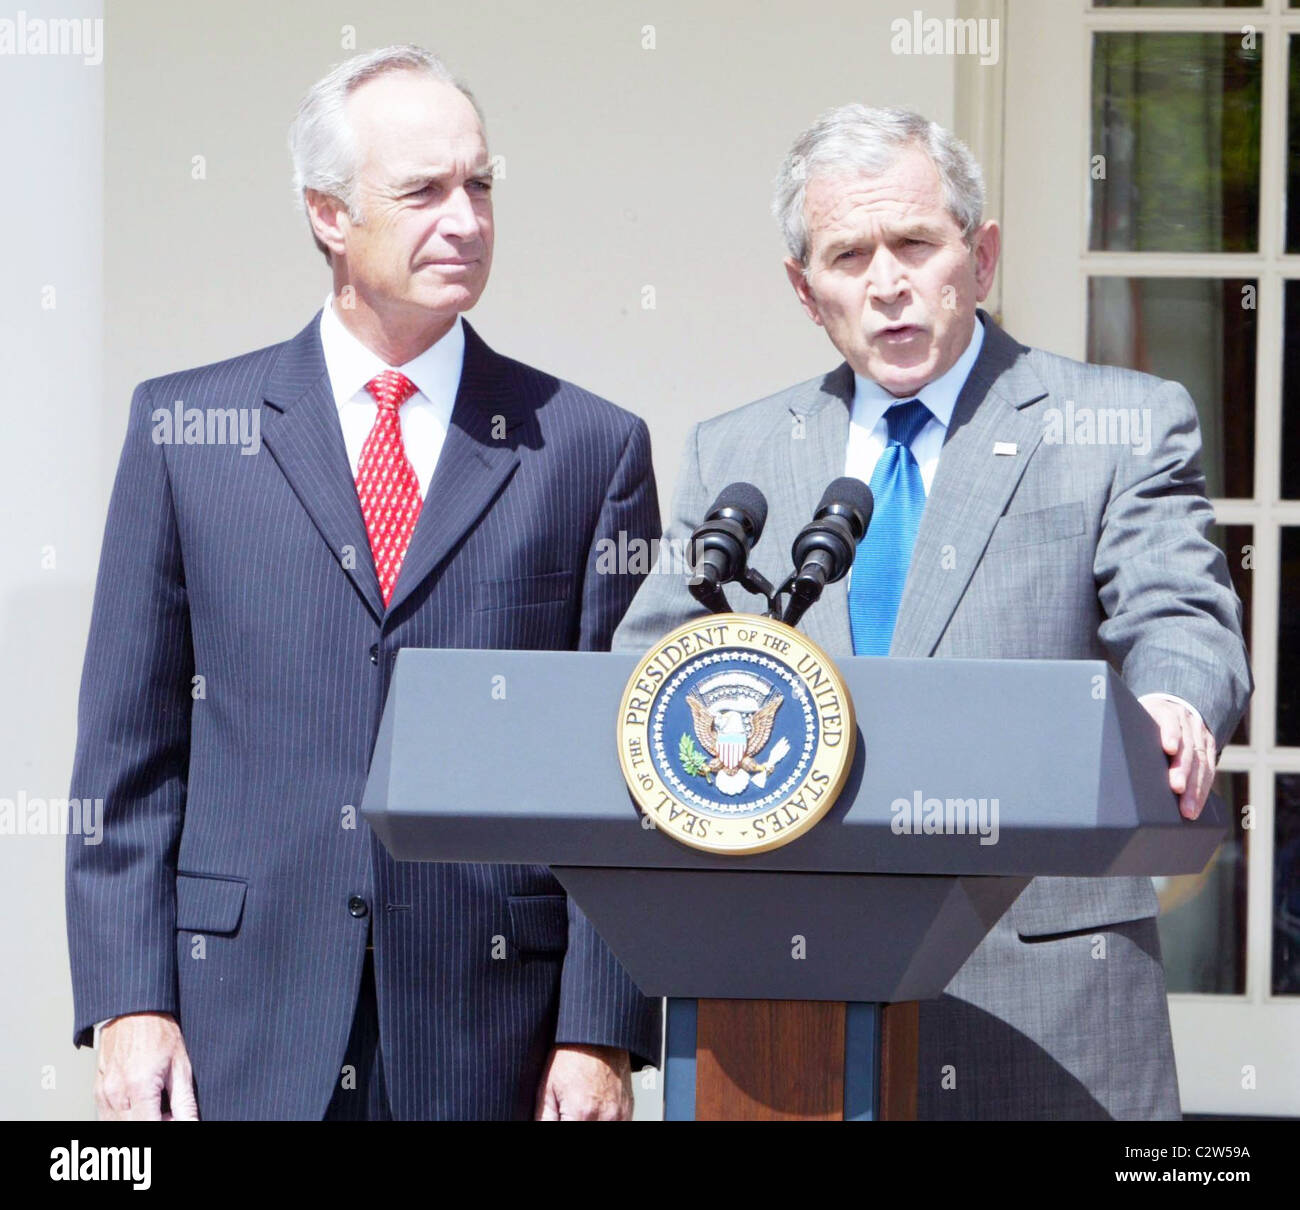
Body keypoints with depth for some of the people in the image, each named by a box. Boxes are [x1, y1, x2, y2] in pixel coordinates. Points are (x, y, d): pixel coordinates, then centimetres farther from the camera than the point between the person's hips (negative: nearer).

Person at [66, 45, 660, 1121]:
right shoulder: (185, 427, 7)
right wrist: (130, 1003, -2)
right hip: (244, 1035, 0)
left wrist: (601, 1031, -4)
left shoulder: (592, 448, 6)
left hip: (495, 1030, 0)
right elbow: (130, 750, 7)